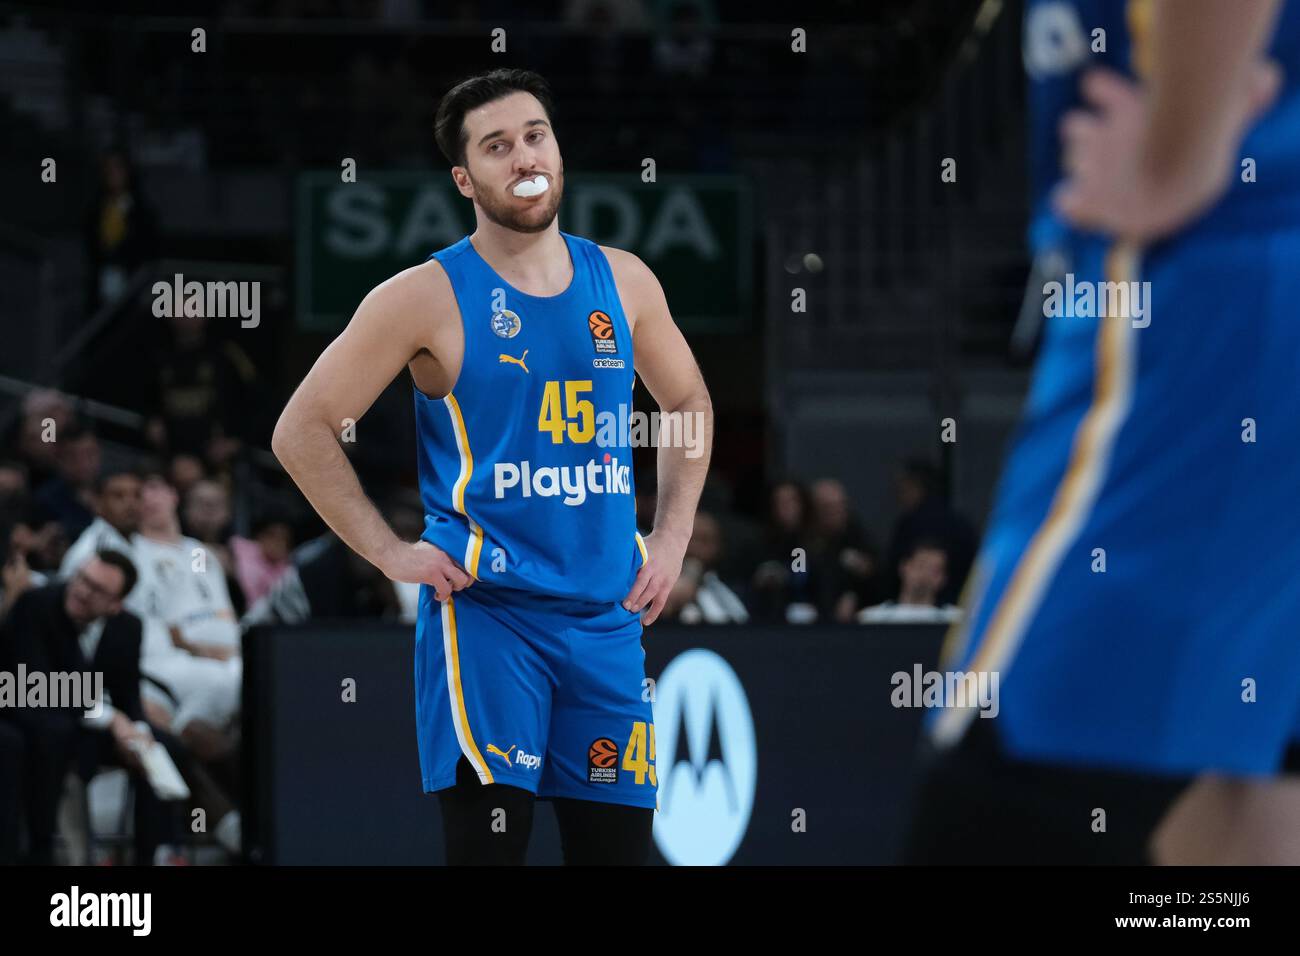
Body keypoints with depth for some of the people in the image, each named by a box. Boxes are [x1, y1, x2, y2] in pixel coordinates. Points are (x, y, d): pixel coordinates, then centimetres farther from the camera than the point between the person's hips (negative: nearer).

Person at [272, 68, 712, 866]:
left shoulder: (623, 282, 7)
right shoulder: (430, 296, -7)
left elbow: (690, 402, 23)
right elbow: (303, 430, -4)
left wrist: (672, 537, 12)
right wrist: (390, 553, -9)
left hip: (608, 618, 5)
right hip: (485, 612, -5)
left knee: (618, 843, 7)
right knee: (489, 837, -10)